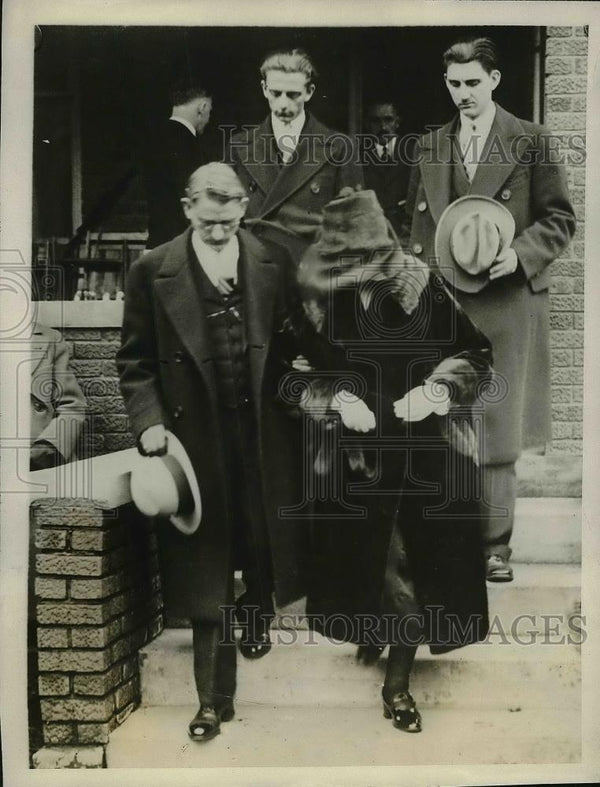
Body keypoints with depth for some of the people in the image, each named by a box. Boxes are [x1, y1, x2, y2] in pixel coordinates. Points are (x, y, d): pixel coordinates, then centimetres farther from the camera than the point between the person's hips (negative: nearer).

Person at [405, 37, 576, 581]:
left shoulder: (532, 142, 2)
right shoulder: (429, 146, 12)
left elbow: (560, 219, 1)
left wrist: (519, 254, -14)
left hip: (508, 299, -3)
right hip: (442, 302, 3)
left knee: (499, 425, 3)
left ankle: (494, 544, 13)